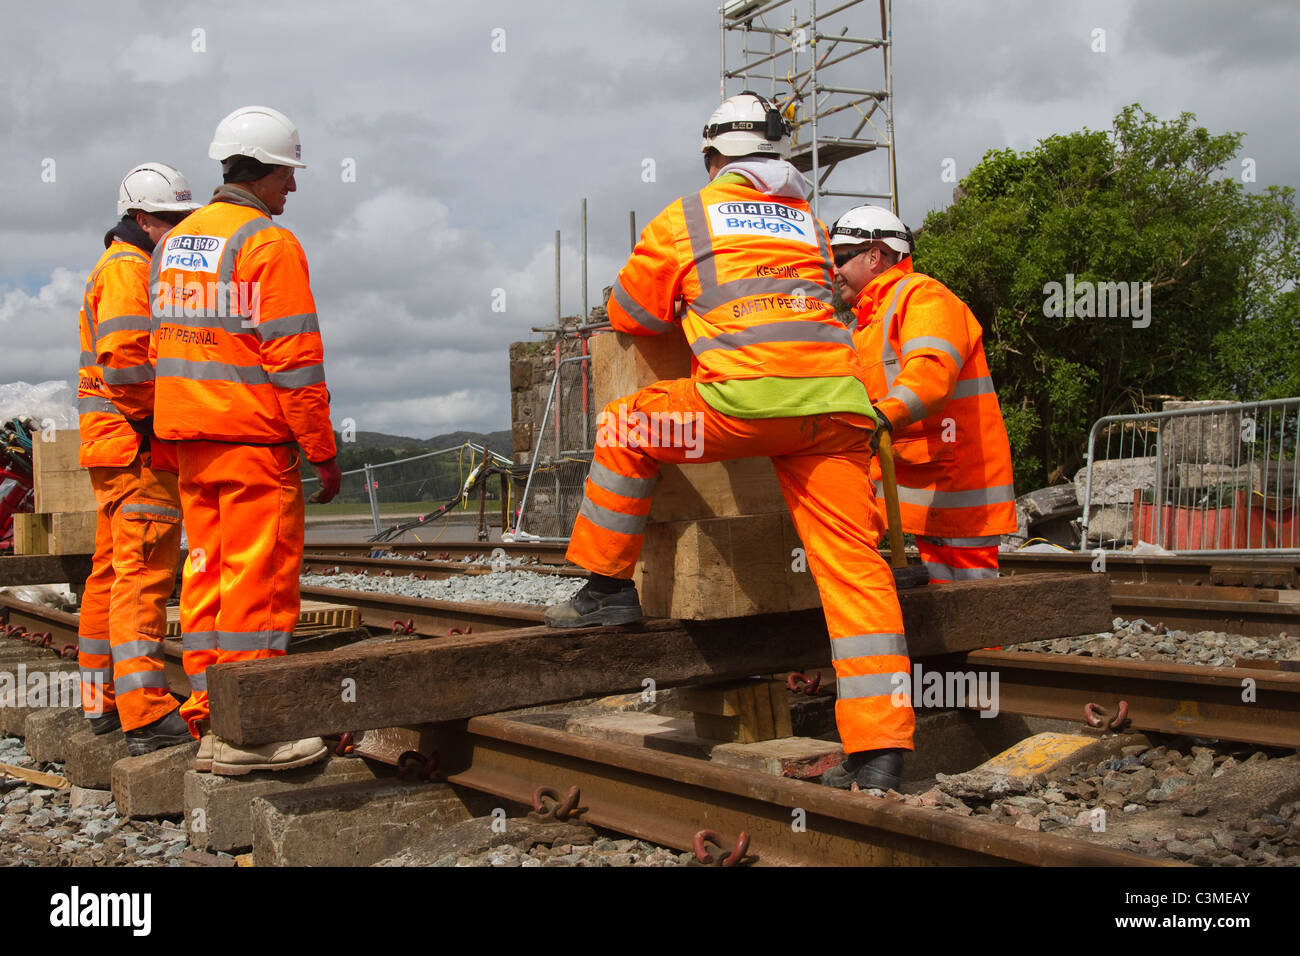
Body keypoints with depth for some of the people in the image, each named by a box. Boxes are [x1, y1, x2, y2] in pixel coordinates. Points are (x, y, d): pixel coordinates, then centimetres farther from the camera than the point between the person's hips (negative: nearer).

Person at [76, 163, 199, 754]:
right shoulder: (129, 269, -10)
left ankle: (104, 702, 23)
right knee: (145, 577, -13)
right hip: (140, 448, -11)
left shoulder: (116, 268, 24)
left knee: (112, 572, 14)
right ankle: (147, 717, -16)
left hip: (114, 449, 11)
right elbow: (124, 361, -22)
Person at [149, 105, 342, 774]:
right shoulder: (270, 245, -10)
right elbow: (294, 358, -14)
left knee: (209, 574, 11)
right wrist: (324, 451, -10)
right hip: (253, 437, -8)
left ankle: (209, 721, 15)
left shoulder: (175, 242, 16)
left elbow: (163, 346, 18)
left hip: (189, 435, 9)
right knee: (259, 577, -5)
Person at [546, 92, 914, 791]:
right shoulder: (810, 223, 28)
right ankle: (879, 752, -2)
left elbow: (628, 314, 24)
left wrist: (689, 313, 44)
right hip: (837, 404, 5)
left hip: (748, 399, -4)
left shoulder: (686, 217, 16)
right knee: (852, 563, 2)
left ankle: (608, 588, 22)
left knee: (626, 428, 19)